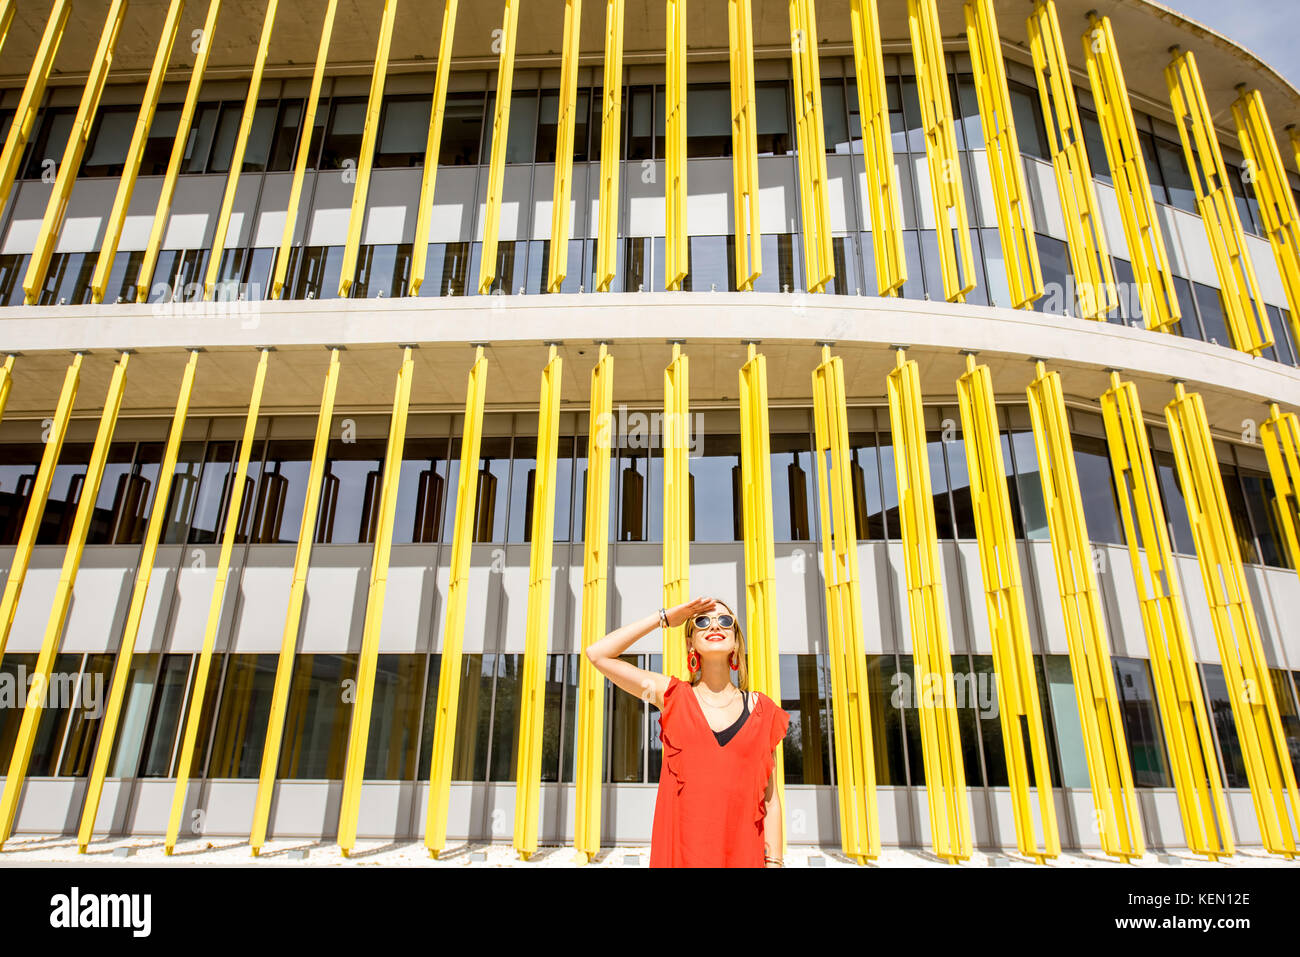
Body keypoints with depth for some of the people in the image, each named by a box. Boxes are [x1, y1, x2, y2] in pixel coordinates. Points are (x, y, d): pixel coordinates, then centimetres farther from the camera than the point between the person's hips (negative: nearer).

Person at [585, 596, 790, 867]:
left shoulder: (761, 710, 6)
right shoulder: (673, 696, 5)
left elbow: (770, 799, 5)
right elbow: (597, 653, -1)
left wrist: (773, 862, -3)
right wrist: (664, 618, 0)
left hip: (744, 854, 1)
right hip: (680, 852, -1)